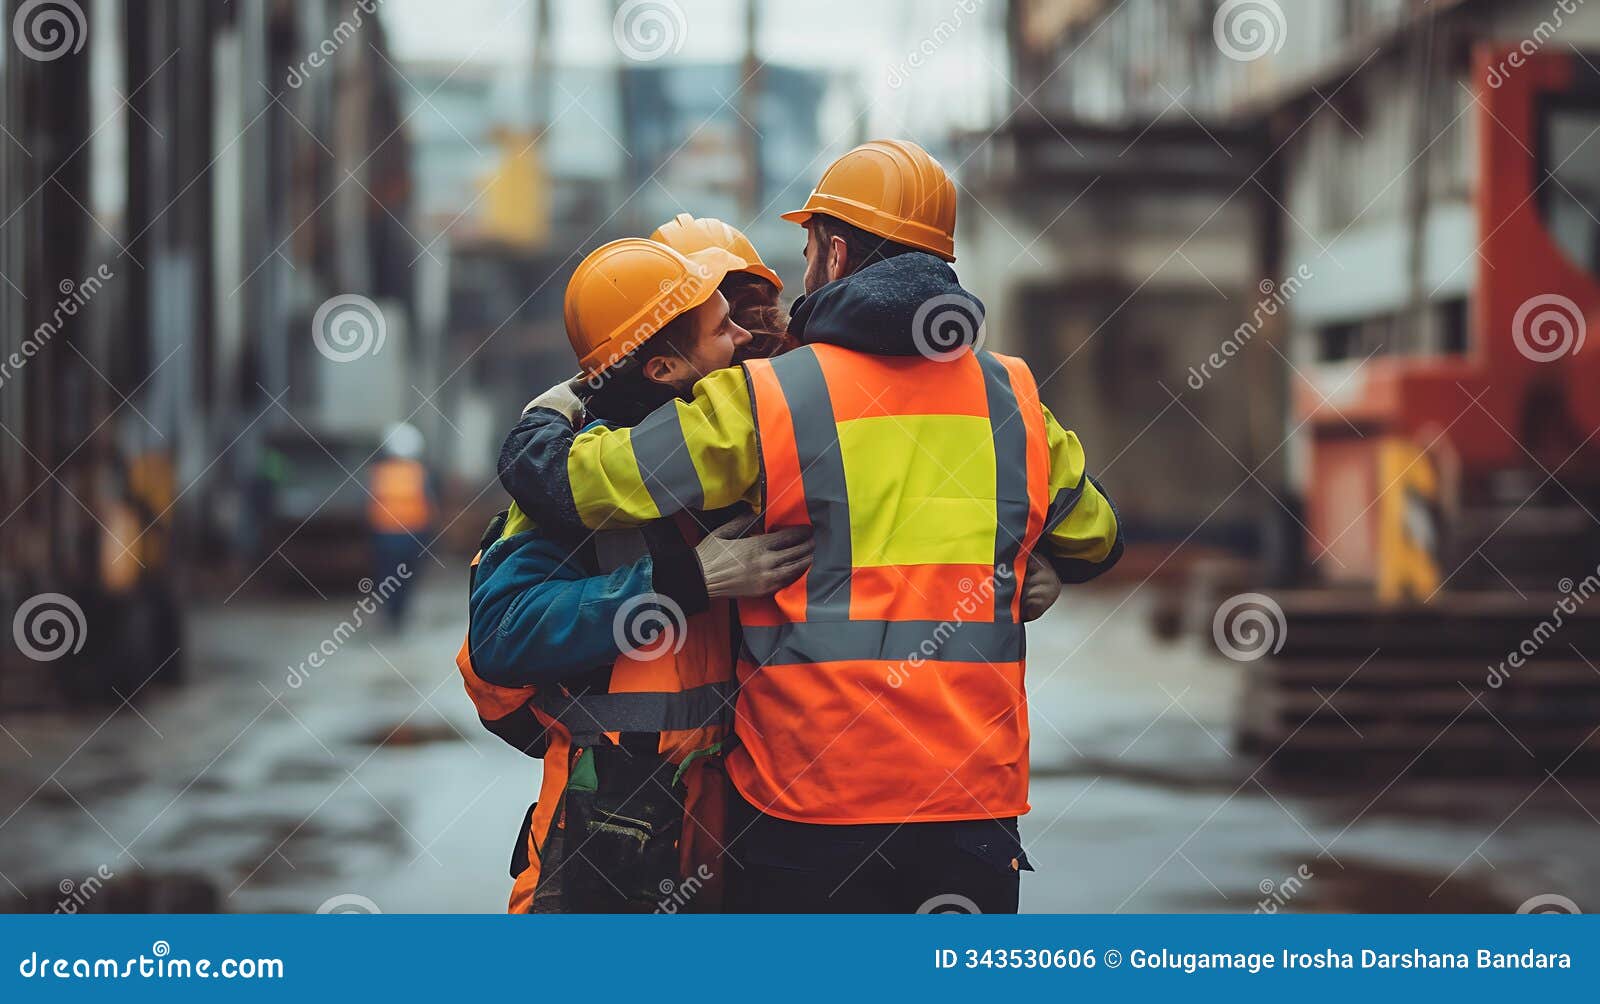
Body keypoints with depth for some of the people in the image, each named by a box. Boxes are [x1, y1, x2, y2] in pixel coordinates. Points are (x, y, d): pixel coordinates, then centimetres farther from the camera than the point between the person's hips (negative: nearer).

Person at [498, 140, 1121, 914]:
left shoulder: (760, 400, -7)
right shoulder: (1014, 401, 6)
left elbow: (554, 474, -6)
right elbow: (1095, 542, 21)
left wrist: (550, 413, 17)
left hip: (811, 803, -3)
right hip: (974, 796, 3)